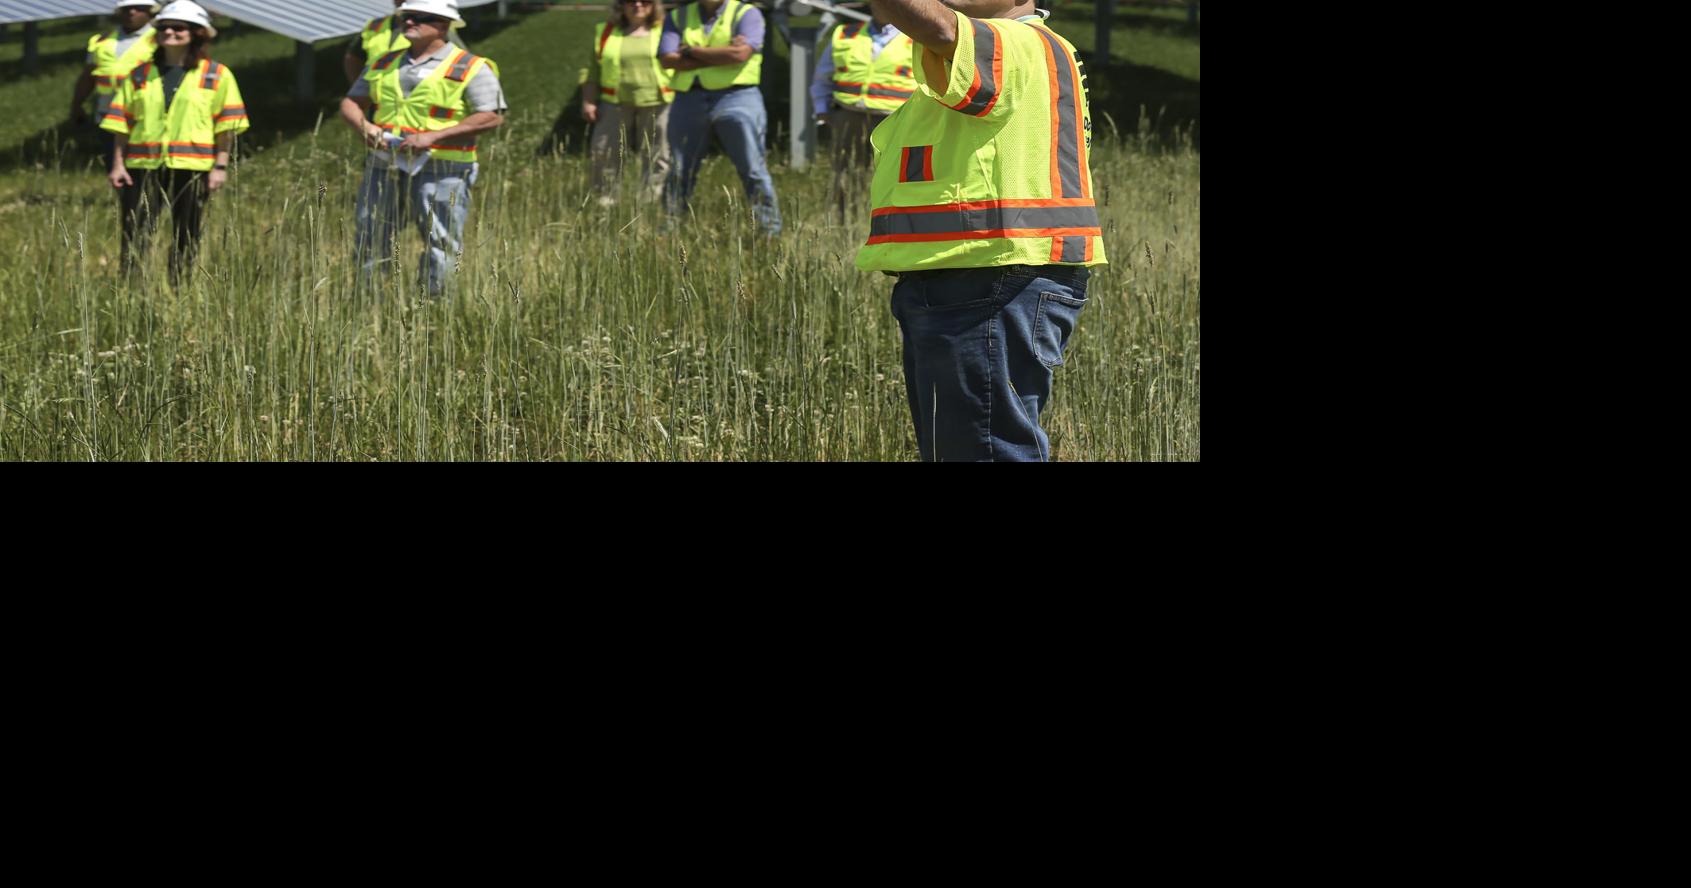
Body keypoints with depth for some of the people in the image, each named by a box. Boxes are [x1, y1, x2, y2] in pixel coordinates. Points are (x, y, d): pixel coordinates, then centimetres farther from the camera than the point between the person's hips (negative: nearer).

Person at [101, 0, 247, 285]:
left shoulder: (217, 76, 5)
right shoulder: (140, 75, 13)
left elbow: (226, 125, 2)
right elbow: (121, 122, 12)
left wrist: (220, 167, -6)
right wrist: (118, 164, 4)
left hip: (191, 166, -2)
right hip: (143, 166, 2)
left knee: (186, 238, 3)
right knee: (134, 233, -5)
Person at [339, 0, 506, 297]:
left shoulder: (470, 69, -3)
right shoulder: (385, 64, 16)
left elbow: (492, 117, -12)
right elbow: (350, 102, 18)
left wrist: (432, 137, -19)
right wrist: (363, 125, -8)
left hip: (441, 170, -5)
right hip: (384, 168, 5)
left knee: (440, 247, -7)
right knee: (368, 243, 6)